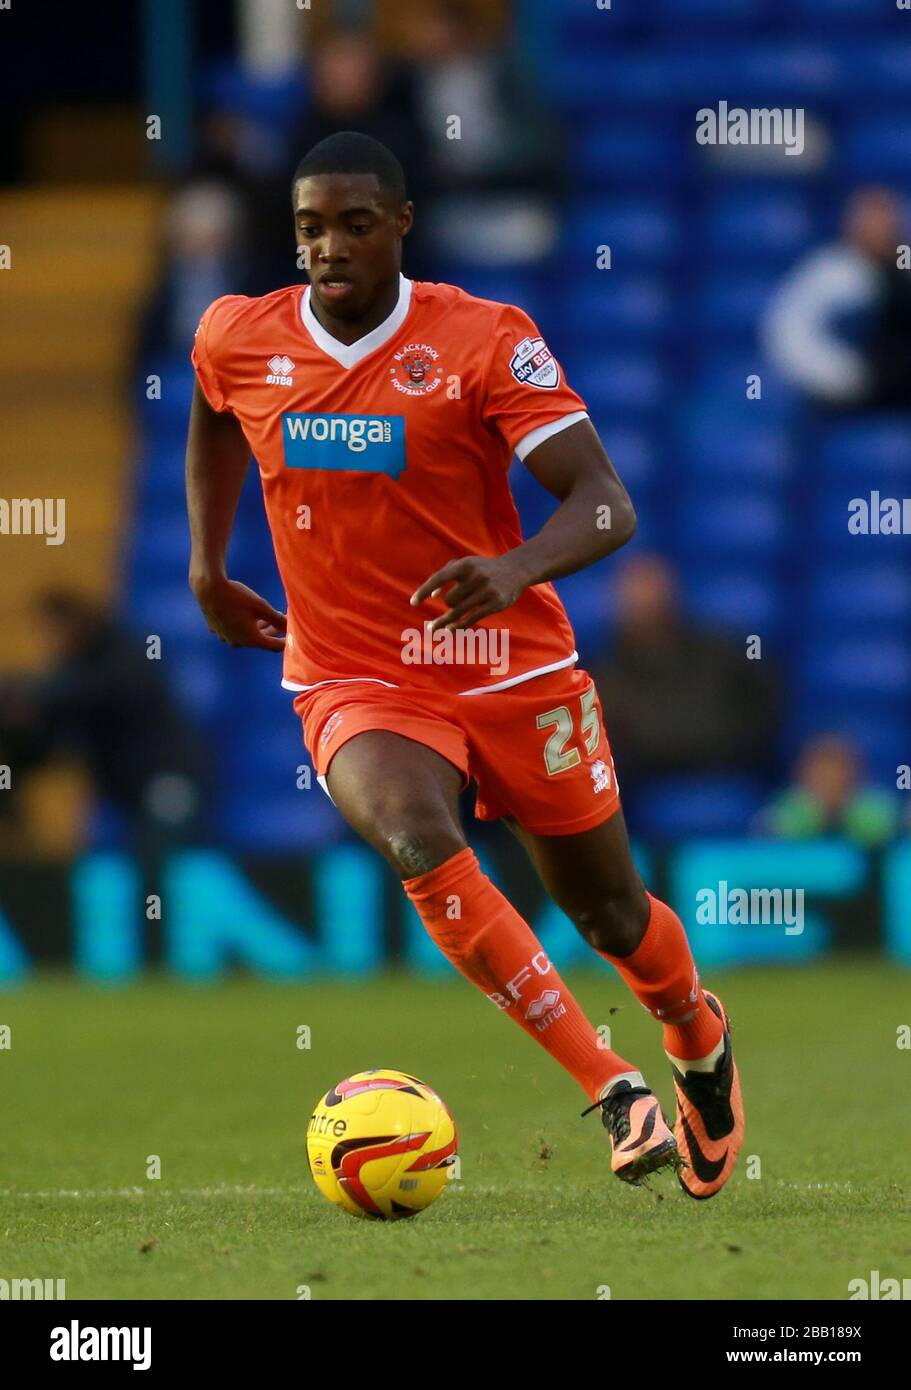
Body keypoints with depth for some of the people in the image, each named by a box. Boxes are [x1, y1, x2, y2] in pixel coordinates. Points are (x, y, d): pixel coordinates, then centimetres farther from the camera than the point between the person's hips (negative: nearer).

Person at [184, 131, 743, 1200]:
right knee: (417, 840, -32)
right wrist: (206, 567, 18)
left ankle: (699, 1041, 49)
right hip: (355, 686, 1)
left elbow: (605, 505, -20)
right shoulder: (237, 340, -3)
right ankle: (611, 1090, -30)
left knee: (607, 911, 13)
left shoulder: (486, 340, -14)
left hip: (513, 671, -1)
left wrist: (518, 568, -39)